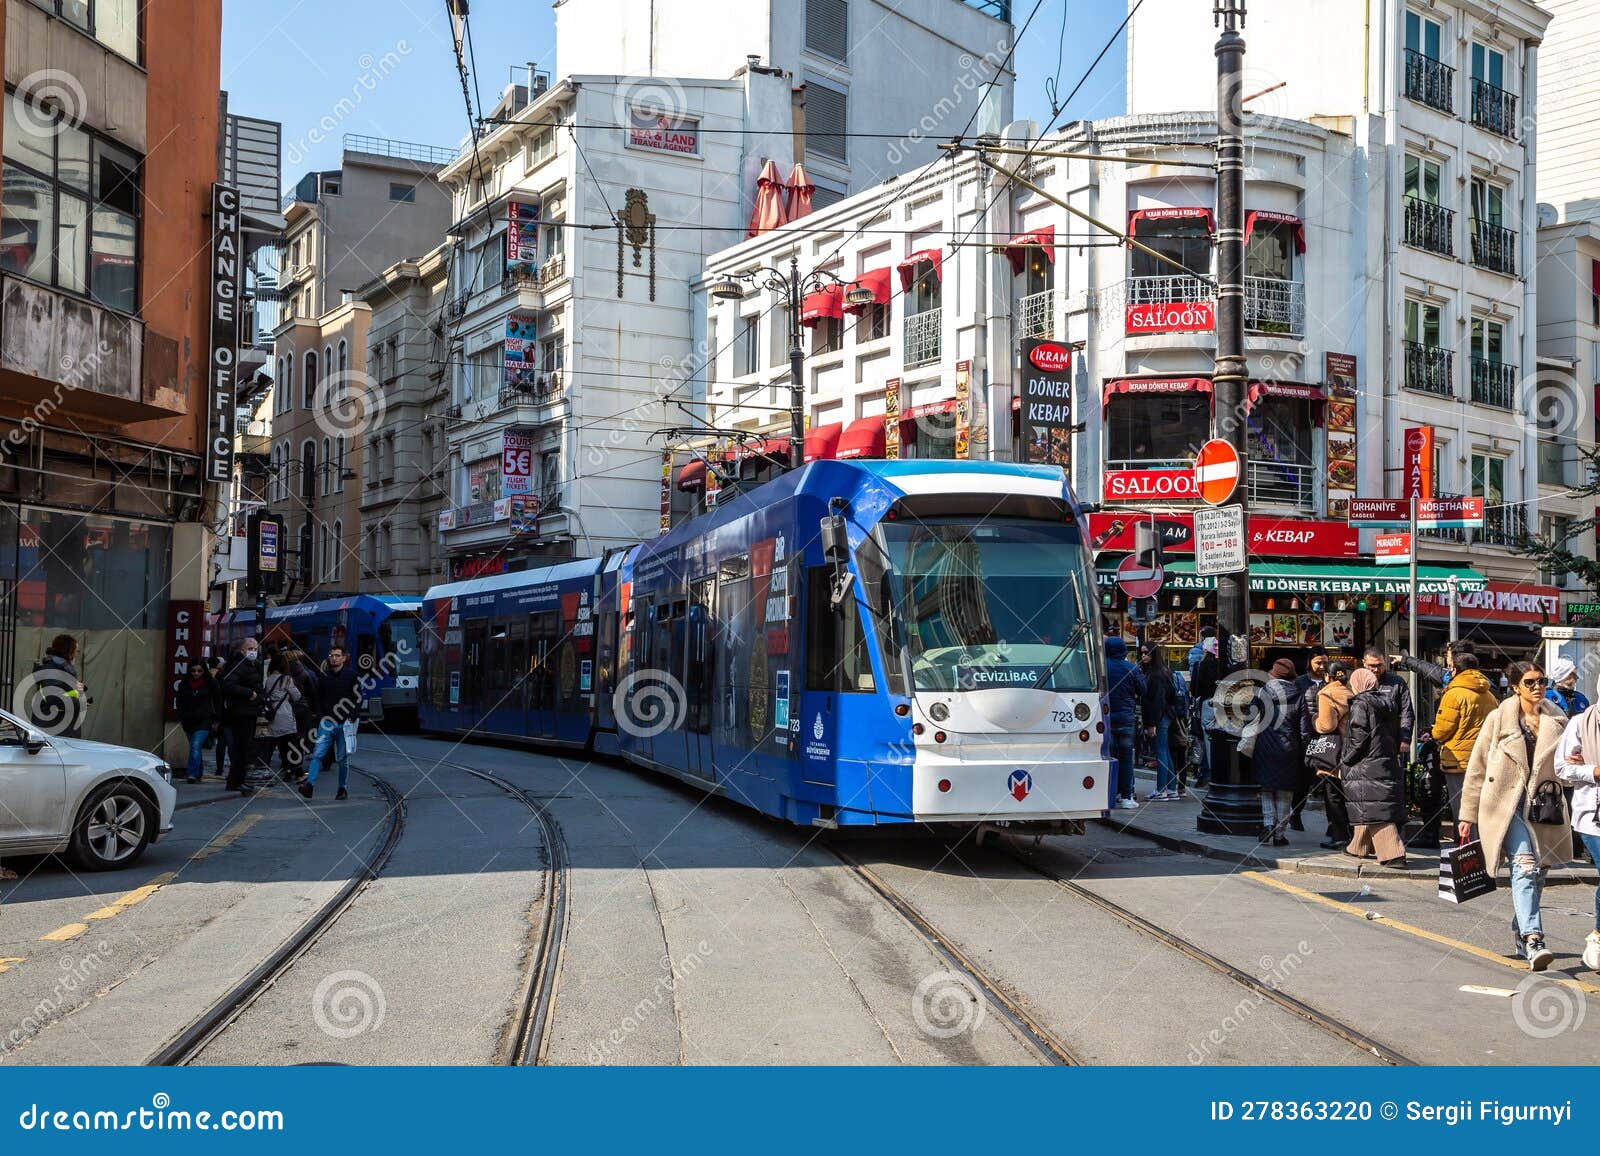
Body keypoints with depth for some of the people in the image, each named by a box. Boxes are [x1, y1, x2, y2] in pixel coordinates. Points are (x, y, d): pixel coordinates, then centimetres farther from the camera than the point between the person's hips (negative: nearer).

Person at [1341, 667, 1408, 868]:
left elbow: (1358, 737, -15)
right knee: (1368, 809, 19)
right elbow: (1396, 733, 15)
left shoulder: (1360, 704, -10)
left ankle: (1393, 855, -16)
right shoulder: (1385, 703, 13)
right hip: (1388, 763, 8)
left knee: (1376, 812, -9)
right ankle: (1359, 847, 30)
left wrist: (1345, 762, -6)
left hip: (1367, 765, -8)